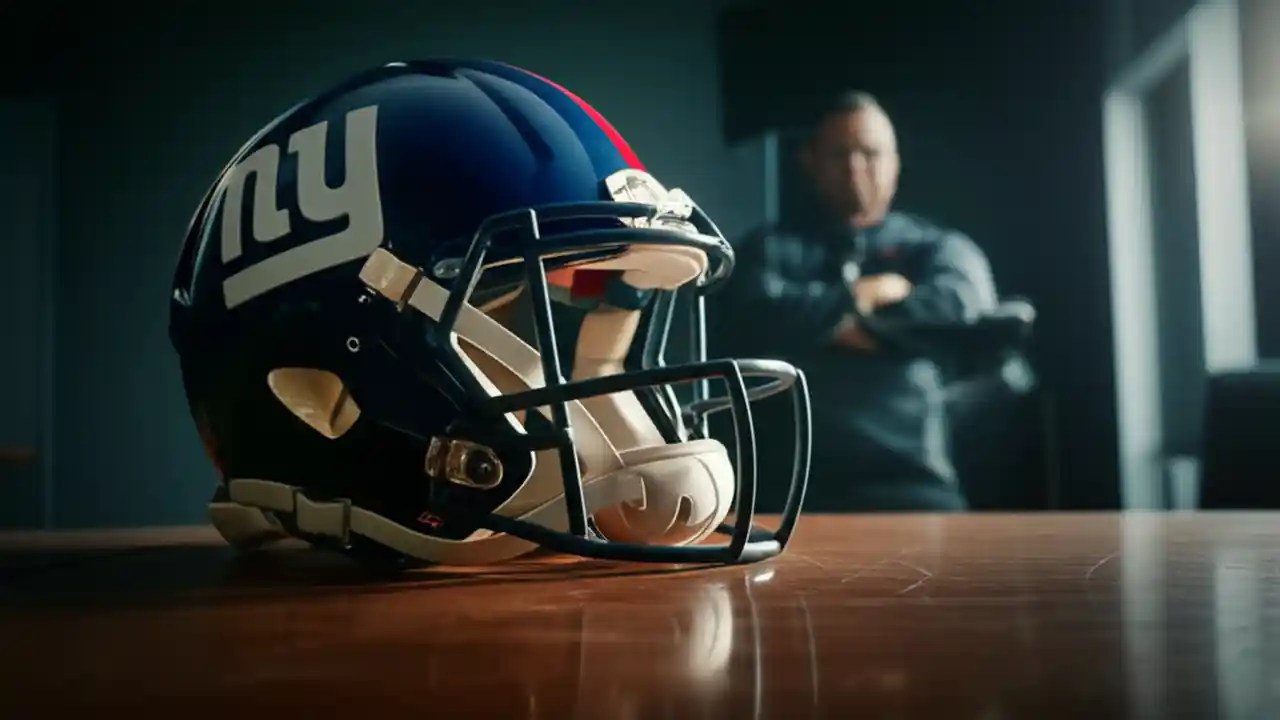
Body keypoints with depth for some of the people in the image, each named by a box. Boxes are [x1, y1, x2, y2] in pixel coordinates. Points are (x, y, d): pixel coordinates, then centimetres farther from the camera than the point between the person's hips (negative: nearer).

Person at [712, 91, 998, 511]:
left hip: (906, 477, 1)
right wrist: (868, 294, 1)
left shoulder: (936, 247, 18)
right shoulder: (768, 247, 16)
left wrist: (818, 319, -1)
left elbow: (964, 304, -5)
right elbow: (754, 314, -6)